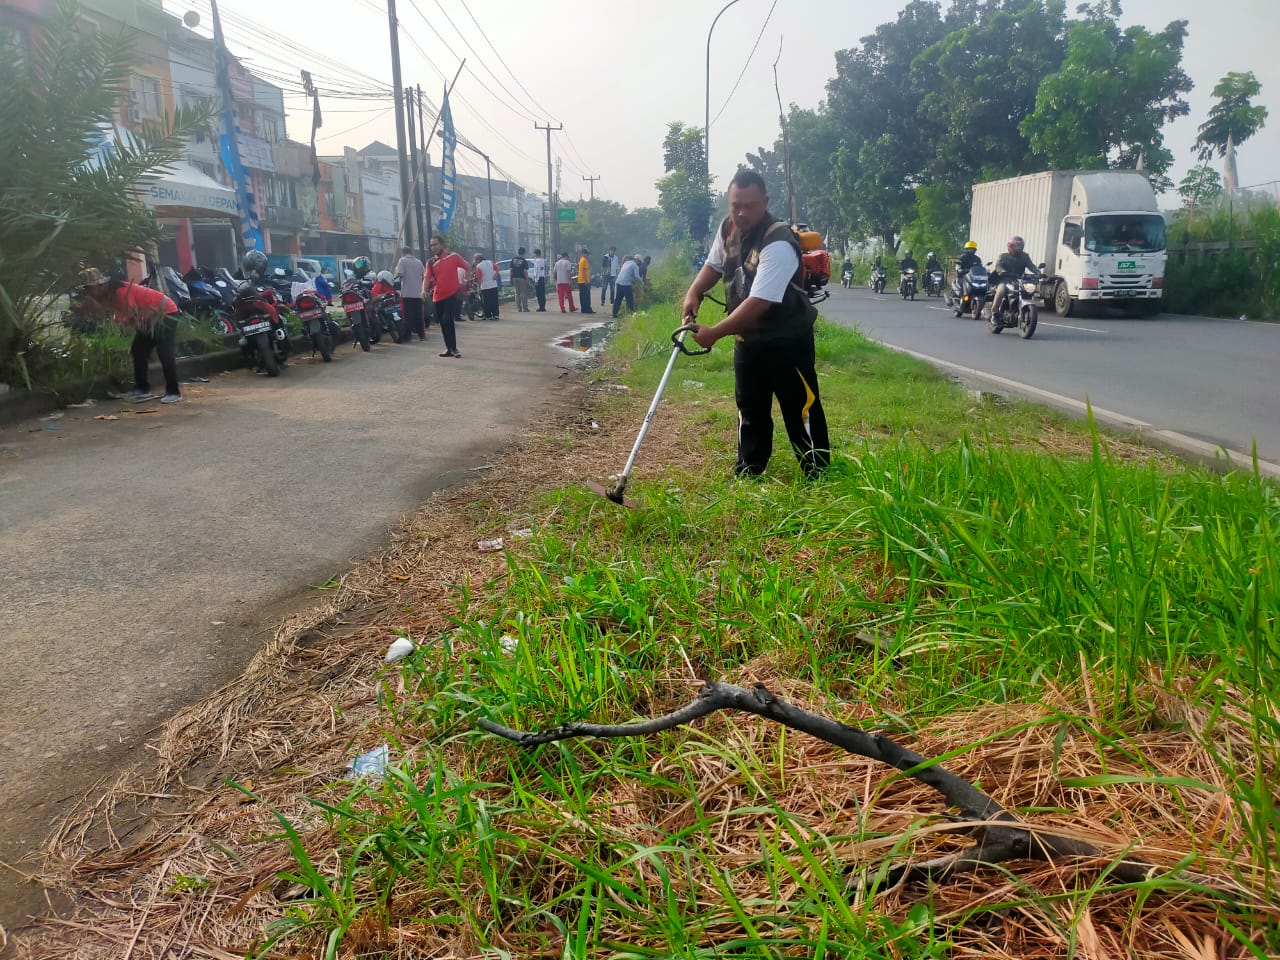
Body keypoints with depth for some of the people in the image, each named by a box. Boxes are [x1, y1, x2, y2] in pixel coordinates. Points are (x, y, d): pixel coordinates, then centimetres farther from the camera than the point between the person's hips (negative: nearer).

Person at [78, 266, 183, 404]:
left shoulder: (120, 291, -26)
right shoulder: (106, 294, 3)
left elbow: (128, 317, -28)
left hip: (165, 313, -10)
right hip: (150, 317, 10)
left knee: (165, 354, -15)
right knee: (138, 351, 10)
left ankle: (174, 392, -14)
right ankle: (142, 388, 16)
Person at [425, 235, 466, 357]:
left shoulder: (453, 257, -4)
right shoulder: (431, 262, 4)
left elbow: (467, 268, 6)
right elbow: (427, 278, -6)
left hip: (451, 295, -5)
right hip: (438, 297, 5)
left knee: (448, 321, -15)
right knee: (443, 324, 9)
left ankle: (453, 348, -6)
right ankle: (449, 348, 18)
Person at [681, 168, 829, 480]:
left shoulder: (778, 244, -29)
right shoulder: (727, 229, -3)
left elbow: (759, 303, -34)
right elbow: (713, 264, 16)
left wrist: (714, 333, -34)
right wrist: (694, 292, -5)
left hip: (788, 339, -7)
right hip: (747, 337, 7)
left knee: (801, 407, -2)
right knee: (749, 407, 15)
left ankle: (817, 474, 9)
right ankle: (748, 471, 27)